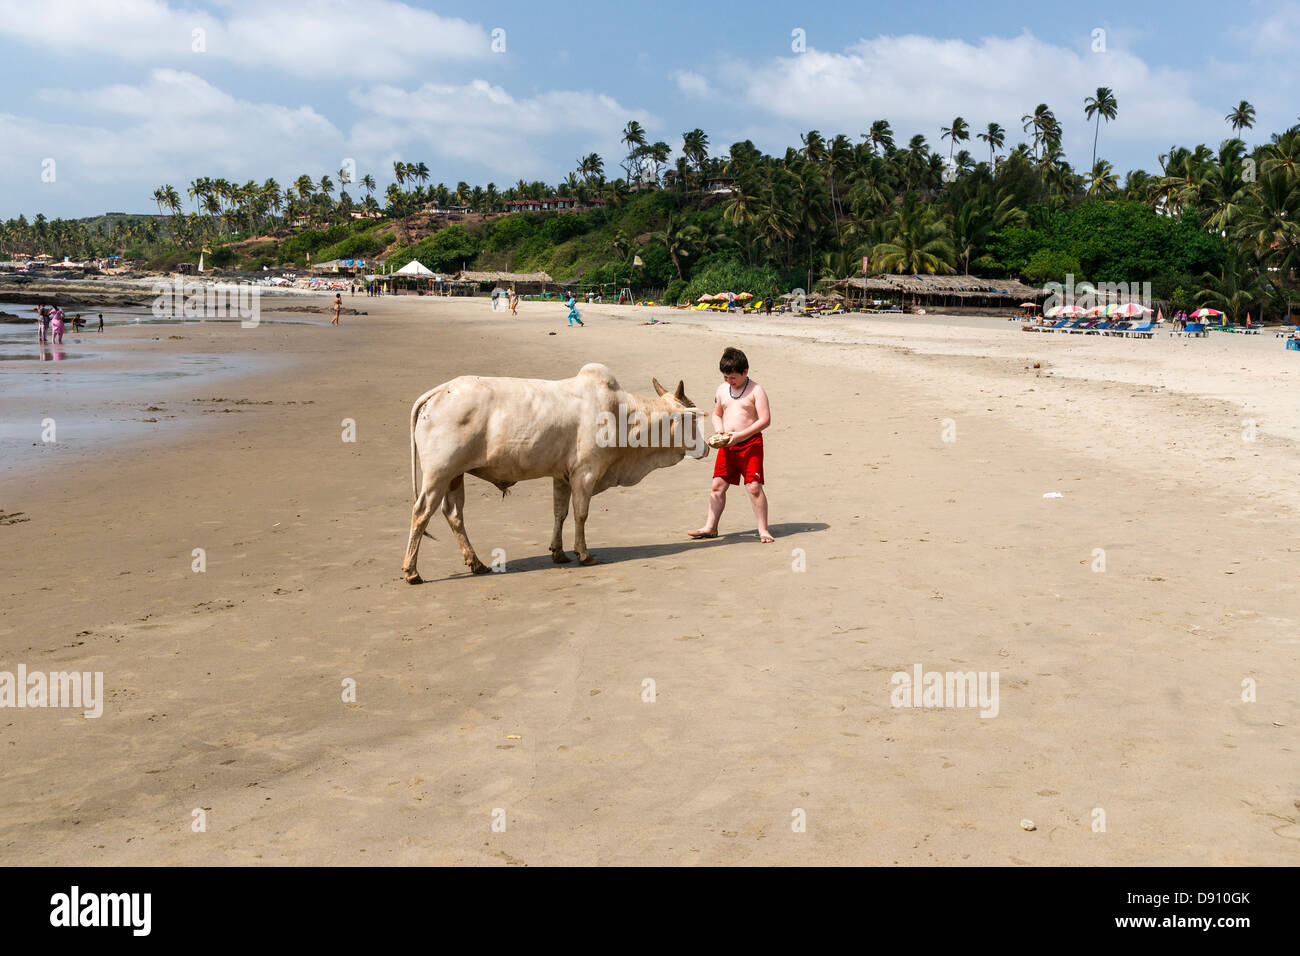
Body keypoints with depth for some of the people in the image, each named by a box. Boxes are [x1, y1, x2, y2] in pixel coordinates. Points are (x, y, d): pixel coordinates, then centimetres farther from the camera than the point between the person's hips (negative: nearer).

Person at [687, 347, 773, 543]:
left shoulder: (755, 390, -8)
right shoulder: (722, 390, 10)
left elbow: (765, 420, -13)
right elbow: (717, 415, 23)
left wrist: (739, 435, -19)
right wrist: (719, 432, 0)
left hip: (750, 443, -6)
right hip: (727, 445, 6)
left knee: (754, 486, -9)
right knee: (717, 485, 6)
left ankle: (763, 529, 0)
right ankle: (710, 527, 16)